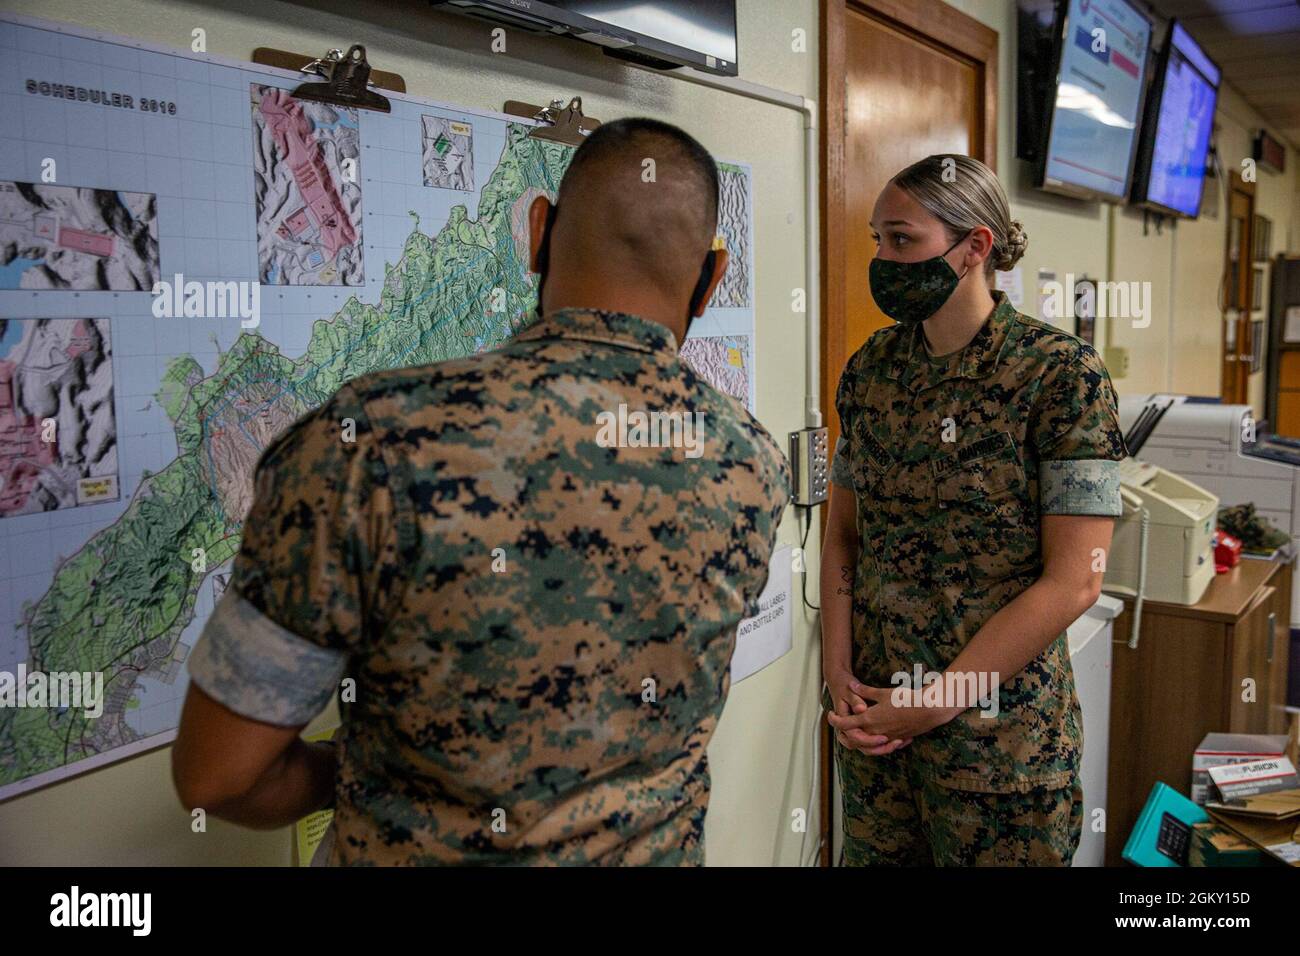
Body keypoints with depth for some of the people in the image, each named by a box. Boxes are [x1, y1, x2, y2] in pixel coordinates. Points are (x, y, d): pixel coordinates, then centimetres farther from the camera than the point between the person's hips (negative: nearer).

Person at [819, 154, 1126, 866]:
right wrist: (837, 673, -4)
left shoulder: (1063, 374, -13)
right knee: (871, 854, 19)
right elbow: (841, 536, 8)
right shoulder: (870, 369, 2)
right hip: (870, 713, 5)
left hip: (1000, 736, -4)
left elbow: (1073, 582, -16)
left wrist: (933, 702, -15)